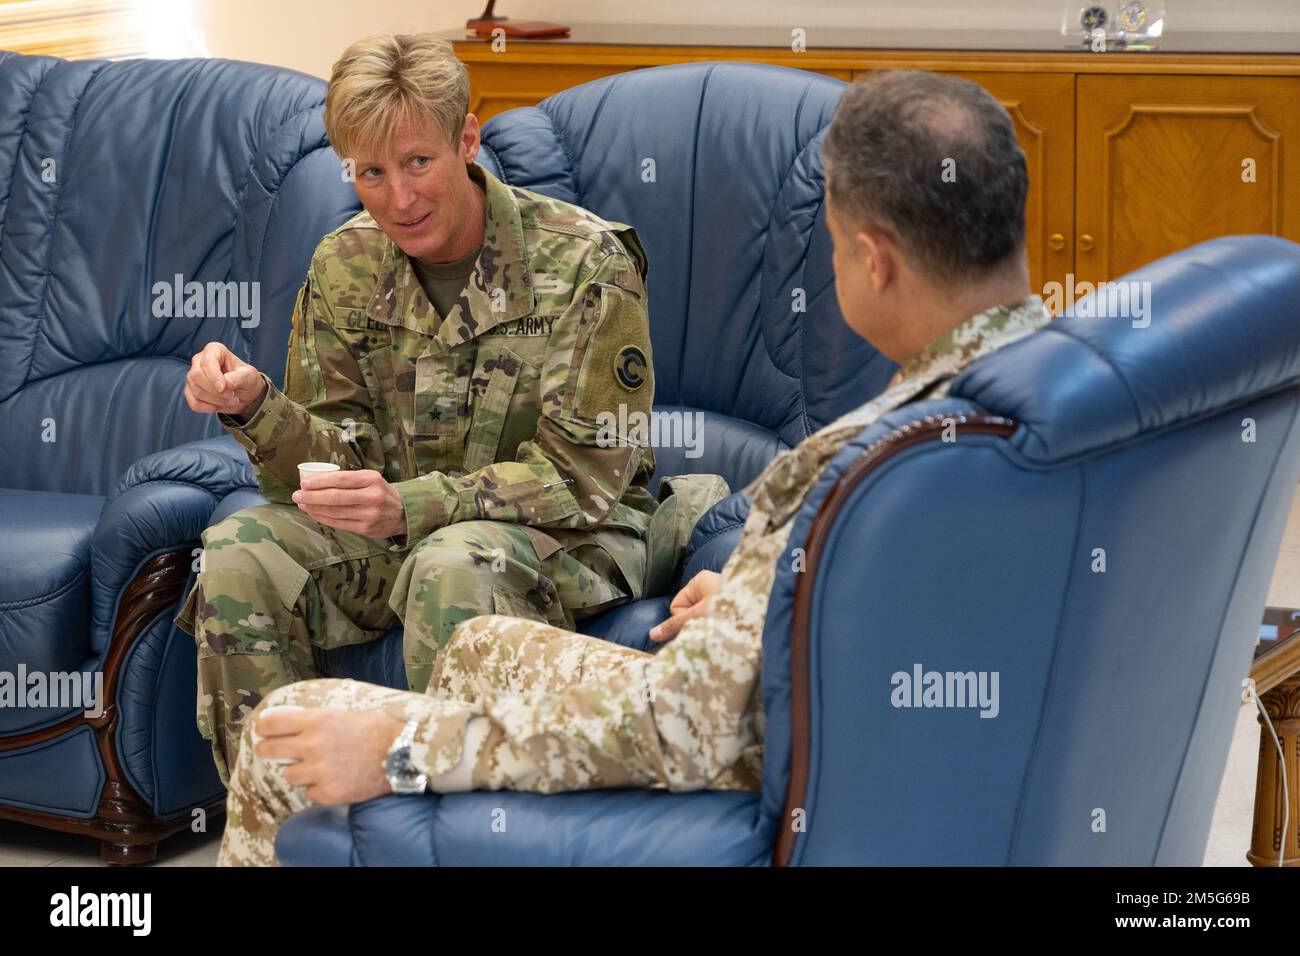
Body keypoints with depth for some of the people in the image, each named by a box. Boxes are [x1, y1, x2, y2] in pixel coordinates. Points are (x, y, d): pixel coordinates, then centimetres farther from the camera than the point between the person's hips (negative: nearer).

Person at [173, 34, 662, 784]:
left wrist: (412, 505, -32)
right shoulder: (345, 267, 1)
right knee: (240, 553, -20)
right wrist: (255, 408, -23)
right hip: (405, 530, 5)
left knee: (452, 563, -37)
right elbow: (347, 463, 0)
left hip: (568, 537, -5)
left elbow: (583, 478, -18)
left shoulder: (584, 263, -15)